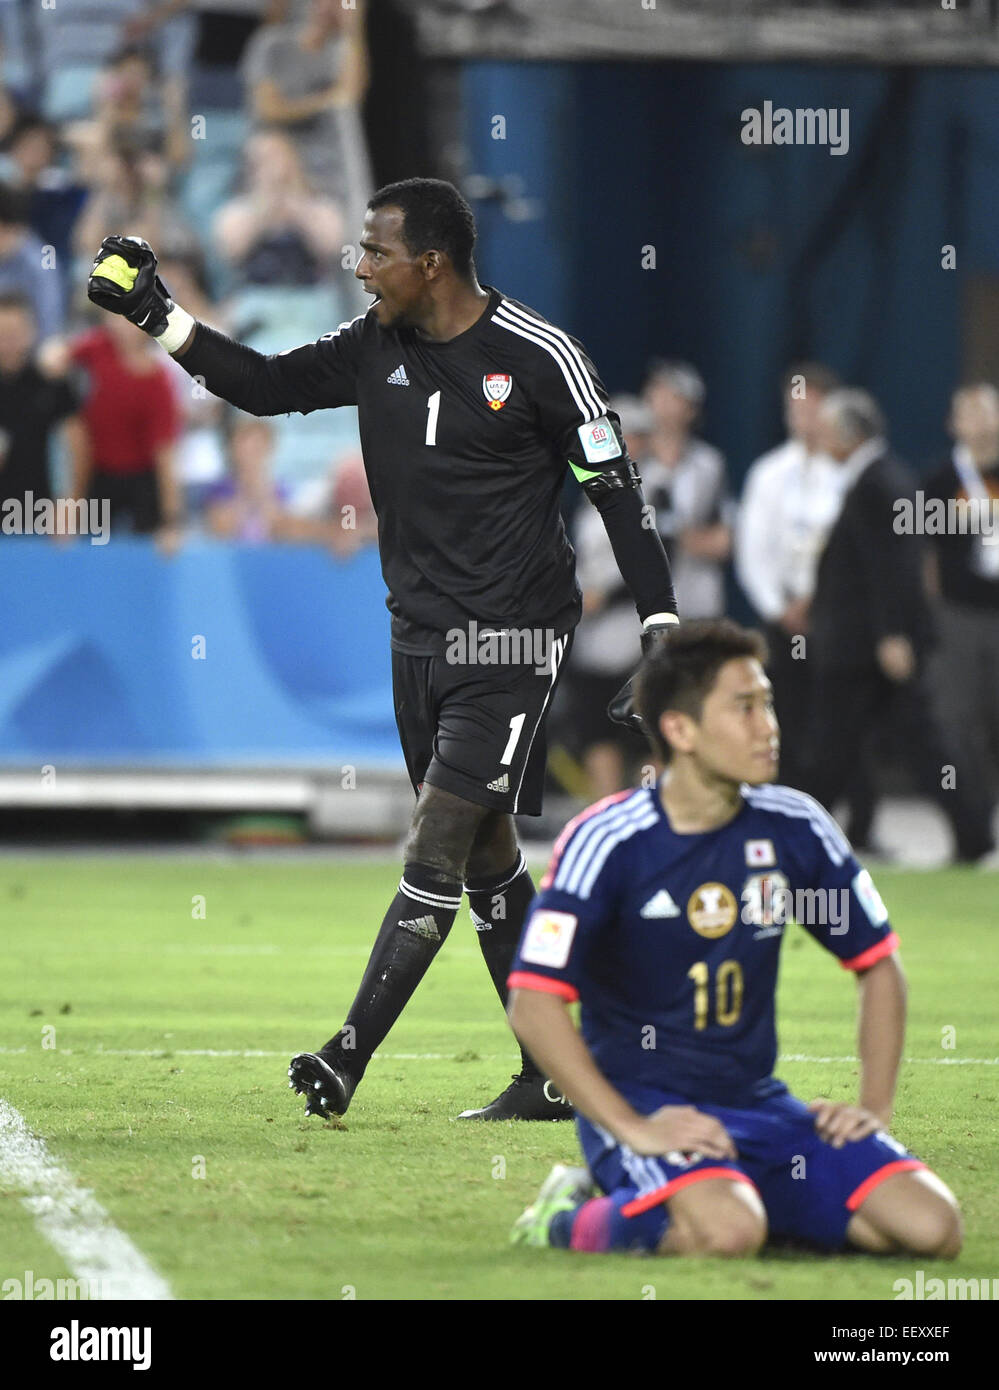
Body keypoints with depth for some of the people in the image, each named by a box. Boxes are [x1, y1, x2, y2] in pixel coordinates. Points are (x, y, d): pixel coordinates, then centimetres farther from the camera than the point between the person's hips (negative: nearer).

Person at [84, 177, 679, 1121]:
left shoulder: (538, 358, -11)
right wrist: (158, 316, 2)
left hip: (511, 637, -7)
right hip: (420, 634, 7)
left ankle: (348, 1058, -17)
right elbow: (266, 386, 13)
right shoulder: (375, 347, 5)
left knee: (438, 846, -13)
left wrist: (661, 630, -12)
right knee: (485, 860, 9)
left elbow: (615, 491, -8)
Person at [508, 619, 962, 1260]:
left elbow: (880, 965, 15)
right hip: (642, 1103, -5)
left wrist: (875, 1107, 4)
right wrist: (632, 1129, -22)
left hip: (758, 1100, 5)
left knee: (931, 1225, -14)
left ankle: (742, 1201, 8)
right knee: (728, 1232, -36)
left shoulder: (795, 828, 3)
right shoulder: (607, 842, -12)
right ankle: (572, 1218, -5)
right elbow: (534, 1004, -17)